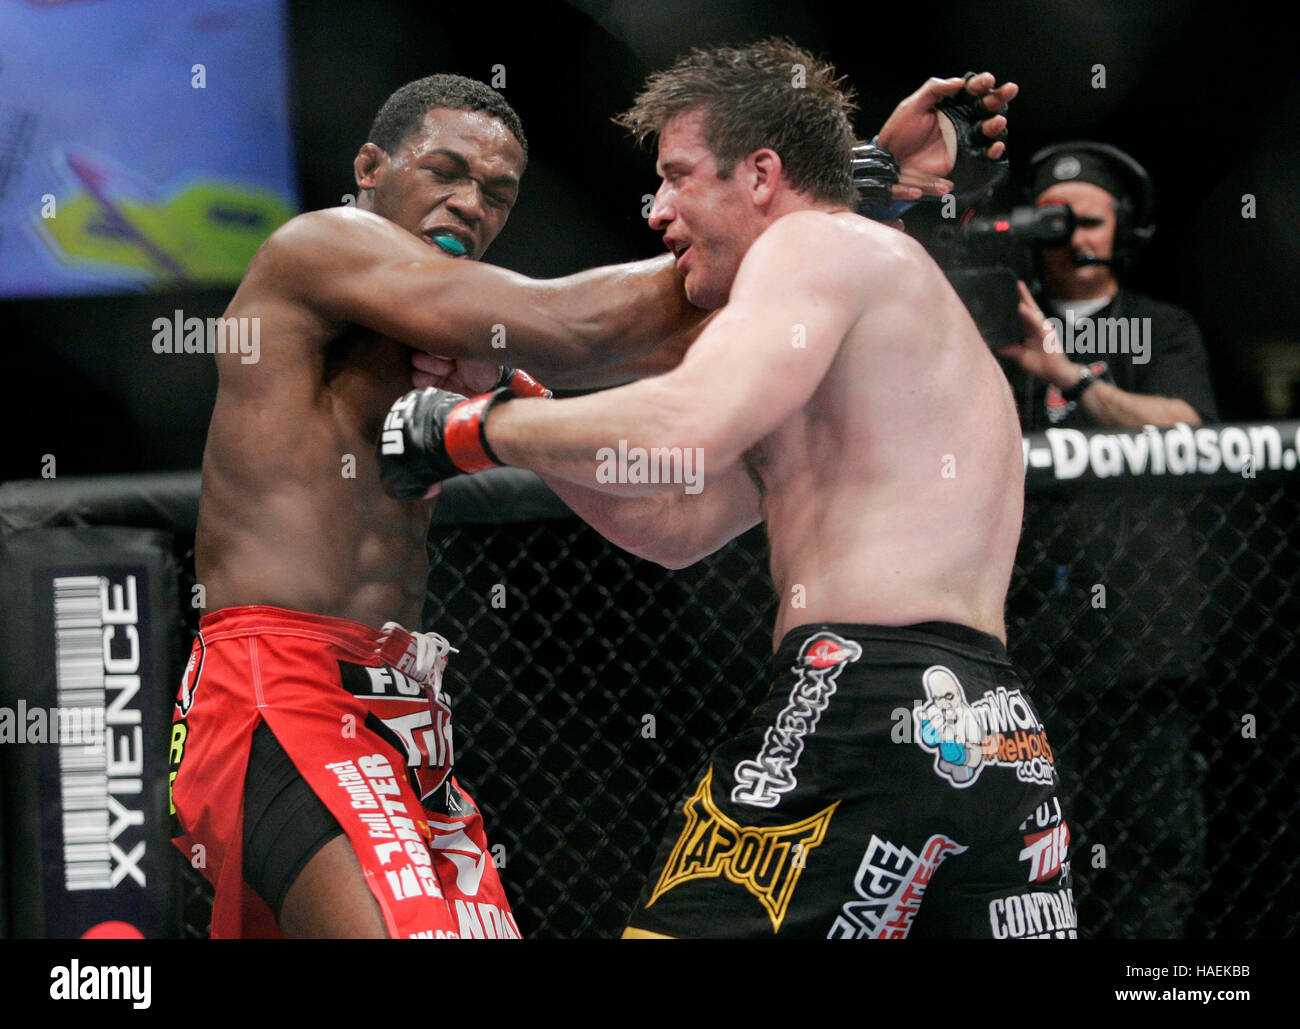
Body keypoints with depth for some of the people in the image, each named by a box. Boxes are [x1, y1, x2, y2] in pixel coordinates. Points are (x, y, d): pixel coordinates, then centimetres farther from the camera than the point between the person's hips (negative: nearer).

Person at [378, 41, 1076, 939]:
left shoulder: (817, 243, 1)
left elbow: (682, 433, -17)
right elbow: (677, 526, 32)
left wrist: (475, 428, -3)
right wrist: (513, 412, 27)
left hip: (872, 698, -10)